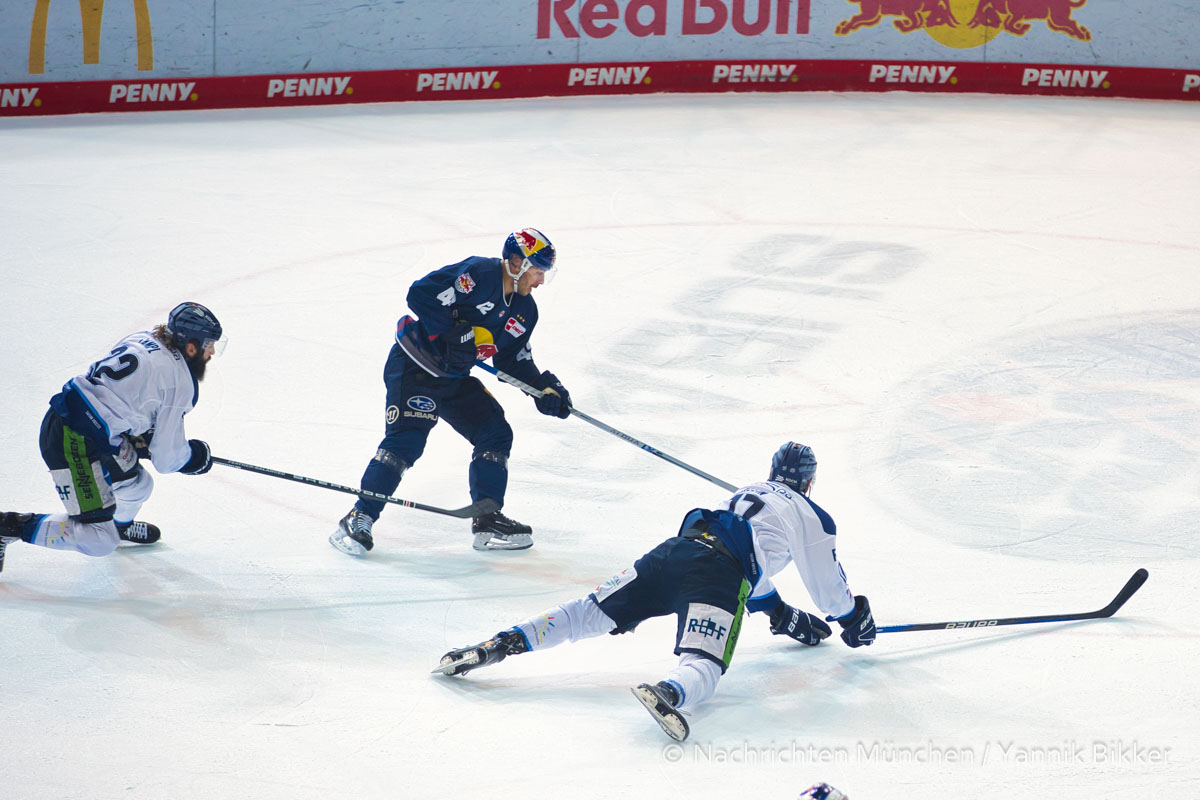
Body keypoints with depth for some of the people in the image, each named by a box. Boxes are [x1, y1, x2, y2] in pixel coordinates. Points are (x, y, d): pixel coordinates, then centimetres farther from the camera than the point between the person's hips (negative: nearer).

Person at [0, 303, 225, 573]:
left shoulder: (142, 339, 9)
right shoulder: (180, 384, -14)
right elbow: (166, 459, -8)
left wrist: (142, 438, 25)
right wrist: (196, 455, 12)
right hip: (71, 442, -10)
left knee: (138, 485, 29)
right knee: (100, 542, -8)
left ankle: (121, 524, 60)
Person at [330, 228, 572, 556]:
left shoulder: (524, 311, 7)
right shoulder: (479, 273, -20)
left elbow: (514, 361, 15)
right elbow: (422, 294, -27)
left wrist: (545, 388, 1)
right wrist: (456, 335, -27)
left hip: (454, 379, 9)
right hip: (413, 365, -9)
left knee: (496, 434, 3)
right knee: (406, 439, -19)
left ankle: (487, 519, 11)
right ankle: (360, 518, -13)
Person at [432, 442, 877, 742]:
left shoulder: (746, 493, 40)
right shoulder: (812, 517, 21)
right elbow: (827, 584, 25)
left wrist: (783, 615, 62)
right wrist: (853, 619, 46)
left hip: (675, 549, 6)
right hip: (719, 575, -6)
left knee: (591, 614, 9)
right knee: (703, 664, -23)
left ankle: (504, 643, -8)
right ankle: (667, 694, -58)